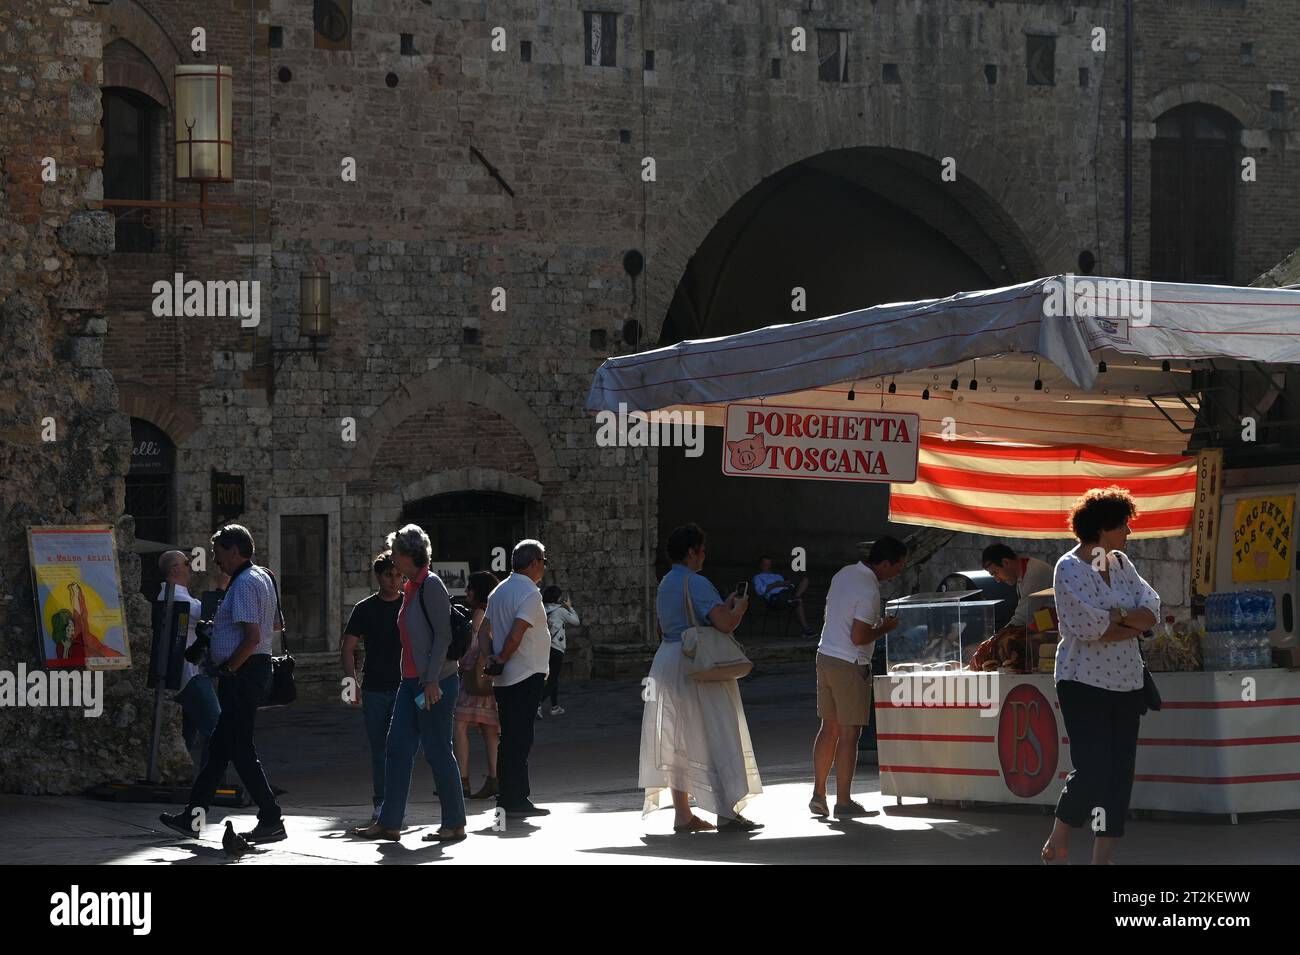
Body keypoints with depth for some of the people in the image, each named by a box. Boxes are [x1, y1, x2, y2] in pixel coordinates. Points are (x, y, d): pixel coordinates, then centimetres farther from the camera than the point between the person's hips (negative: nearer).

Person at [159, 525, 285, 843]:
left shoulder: (244, 584, -16)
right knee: (219, 746, 12)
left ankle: (271, 821, -4)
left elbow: (252, 637, -24)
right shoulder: (261, 577, 17)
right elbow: (275, 627, 25)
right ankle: (194, 816, 16)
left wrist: (228, 670, -16)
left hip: (242, 673, -11)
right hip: (254, 670, 11)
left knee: (241, 749, -6)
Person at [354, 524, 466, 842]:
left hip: (435, 683, -10)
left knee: (438, 751, -3)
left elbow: (444, 634, -17)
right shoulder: (411, 587, 15)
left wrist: (432, 680, -20)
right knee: (397, 748, 7)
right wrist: (415, 679, 18)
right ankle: (388, 822, 9)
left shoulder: (431, 585, -13)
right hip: (412, 681, 10)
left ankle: (455, 824, 6)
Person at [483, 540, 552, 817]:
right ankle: (515, 799, -7)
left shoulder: (498, 591, 14)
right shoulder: (529, 594, -13)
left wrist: (493, 659, 5)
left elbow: (486, 630, 13)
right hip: (526, 675, -8)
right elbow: (516, 635, -21)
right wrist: (501, 659, -7)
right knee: (519, 738, -6)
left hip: (503, 679, 8)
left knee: (511, 737, 12)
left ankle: (509, 797, 16)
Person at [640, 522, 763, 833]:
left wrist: (724, 605, 22)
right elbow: (724, 624, -23)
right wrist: (739, 608, -2)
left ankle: (682, 815, 11)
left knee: (677, 740, 10)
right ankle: (726, 813, -3)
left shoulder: (665, 584, 13)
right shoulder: (697, 583, -14)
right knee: (716, 736, -3)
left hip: (667, 660, 9)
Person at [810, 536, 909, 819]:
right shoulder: (868, 591, -20)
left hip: (826, 656, 9)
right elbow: (859, 637, -22)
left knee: (829, 728, 14)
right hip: (850, 665, -9)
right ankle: (843, 803, 1)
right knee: (849, 734, -2)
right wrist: (885, 627, -6)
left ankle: (818, 795, 16)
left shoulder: (844, 573, 8)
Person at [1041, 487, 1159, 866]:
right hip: (1084, 682, -7)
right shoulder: (1070, 568, -10)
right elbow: (1088, 626, -21)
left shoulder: (1121, 563, 11)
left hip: (1126, 684, 7)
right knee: (1091, 770, -13)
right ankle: (1058, 841, 8)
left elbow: (1151, 611, 0)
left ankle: (1102, 857, 6)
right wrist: (1132, 625, -8)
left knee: (1120, 773, 2)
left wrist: (1114, 616, -16)